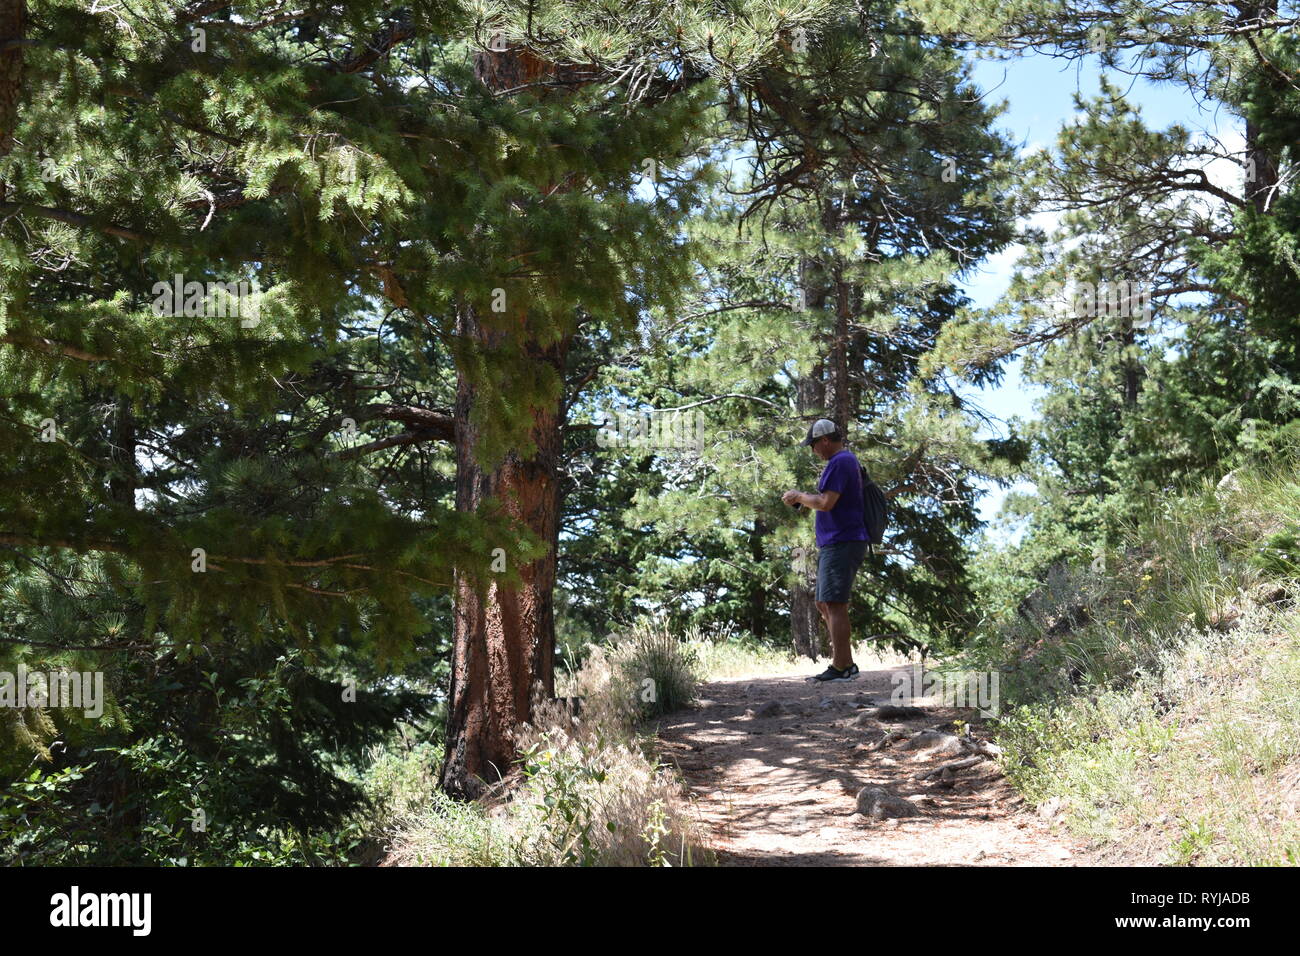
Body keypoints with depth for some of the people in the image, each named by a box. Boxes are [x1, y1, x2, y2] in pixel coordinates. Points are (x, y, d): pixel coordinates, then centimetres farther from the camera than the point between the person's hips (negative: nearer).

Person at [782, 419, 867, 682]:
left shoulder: (839, 462, -13)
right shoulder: (849, 461, 21)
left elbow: (825, 503, -20)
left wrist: (800, 496, -6)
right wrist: (802, 500, 17)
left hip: (841, 544, -11)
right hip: (836, 544, 11)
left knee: (834, 604, -11)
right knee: (824, 604, 14)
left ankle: (840, 667, -11)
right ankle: (845, 663, 16)